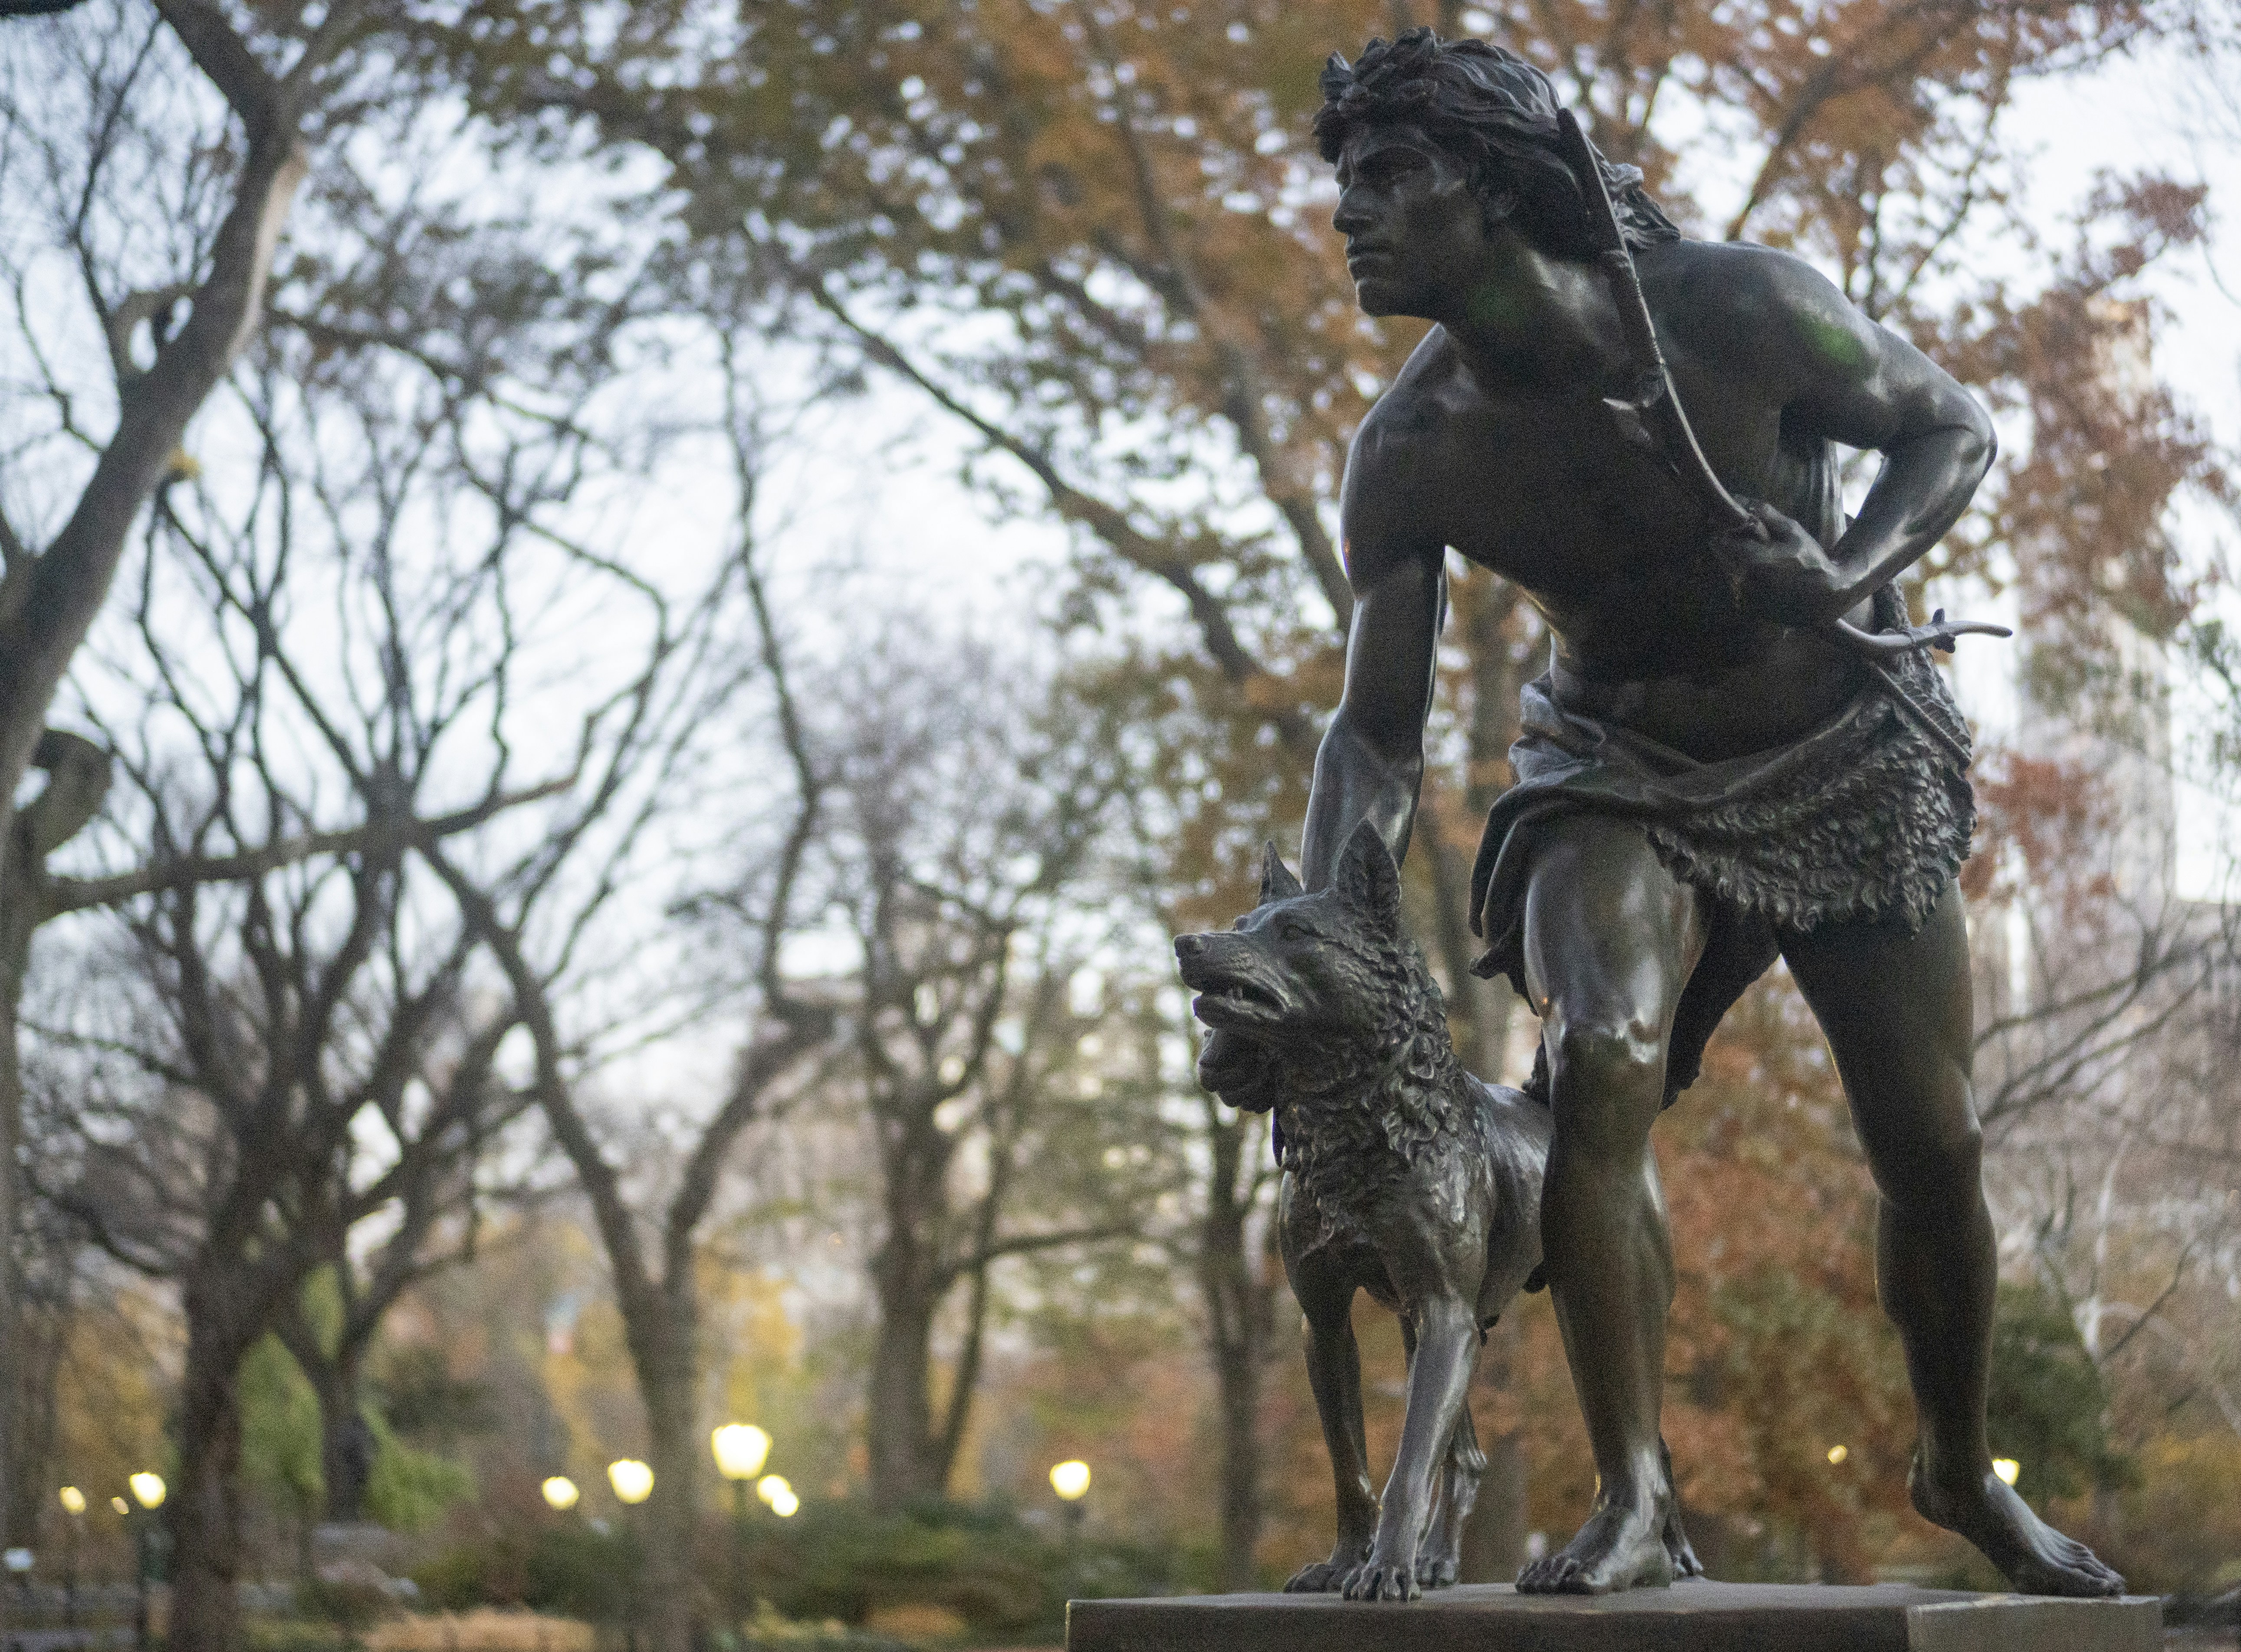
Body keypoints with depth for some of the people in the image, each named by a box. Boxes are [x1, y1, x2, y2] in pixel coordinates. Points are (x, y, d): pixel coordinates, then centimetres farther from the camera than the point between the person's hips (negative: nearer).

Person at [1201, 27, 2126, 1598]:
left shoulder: (1741, 312, -25)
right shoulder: (1409, 456, -18)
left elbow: (1955, 428, -10)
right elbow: (1377, 734, -11)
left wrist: (1846, 575, -29)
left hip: (1849, 757, 0)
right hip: (1625, 776, 0)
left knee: (1935, 1144, 5)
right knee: (1599, 1064, -28)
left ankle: (1965, 1475, 31)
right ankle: (1633, 1499, -17)